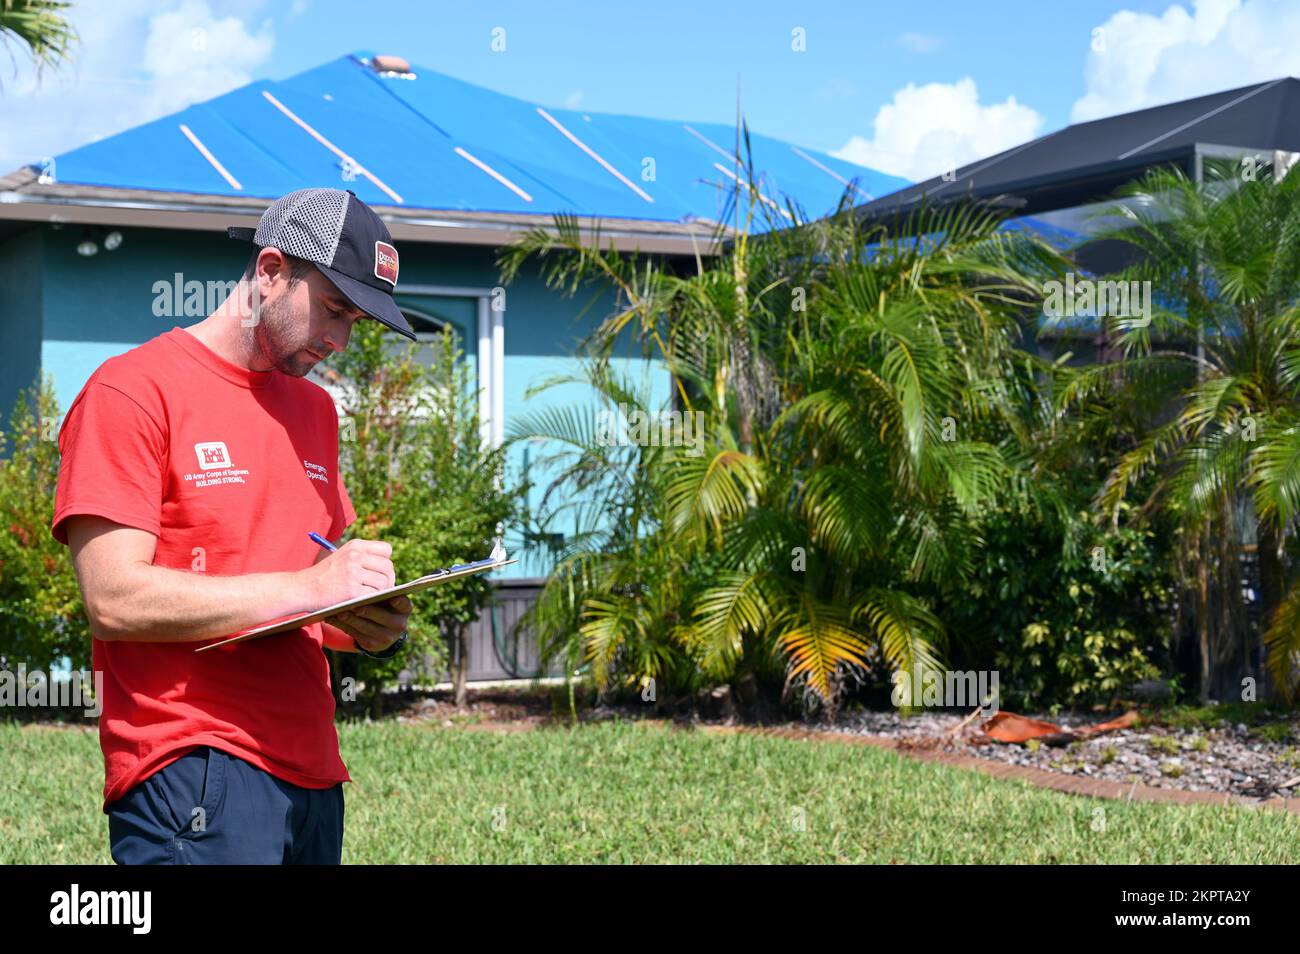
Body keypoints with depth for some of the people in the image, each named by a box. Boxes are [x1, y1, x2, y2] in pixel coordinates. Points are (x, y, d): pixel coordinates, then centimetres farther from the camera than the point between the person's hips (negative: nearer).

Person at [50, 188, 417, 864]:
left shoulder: (314, 408, 18)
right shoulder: (132, 390, -5)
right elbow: (114, 599, -15)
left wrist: (369, 628, 0)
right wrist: (306, 587, -16)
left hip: (312, 774, 7)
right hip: (190, 775, -7)